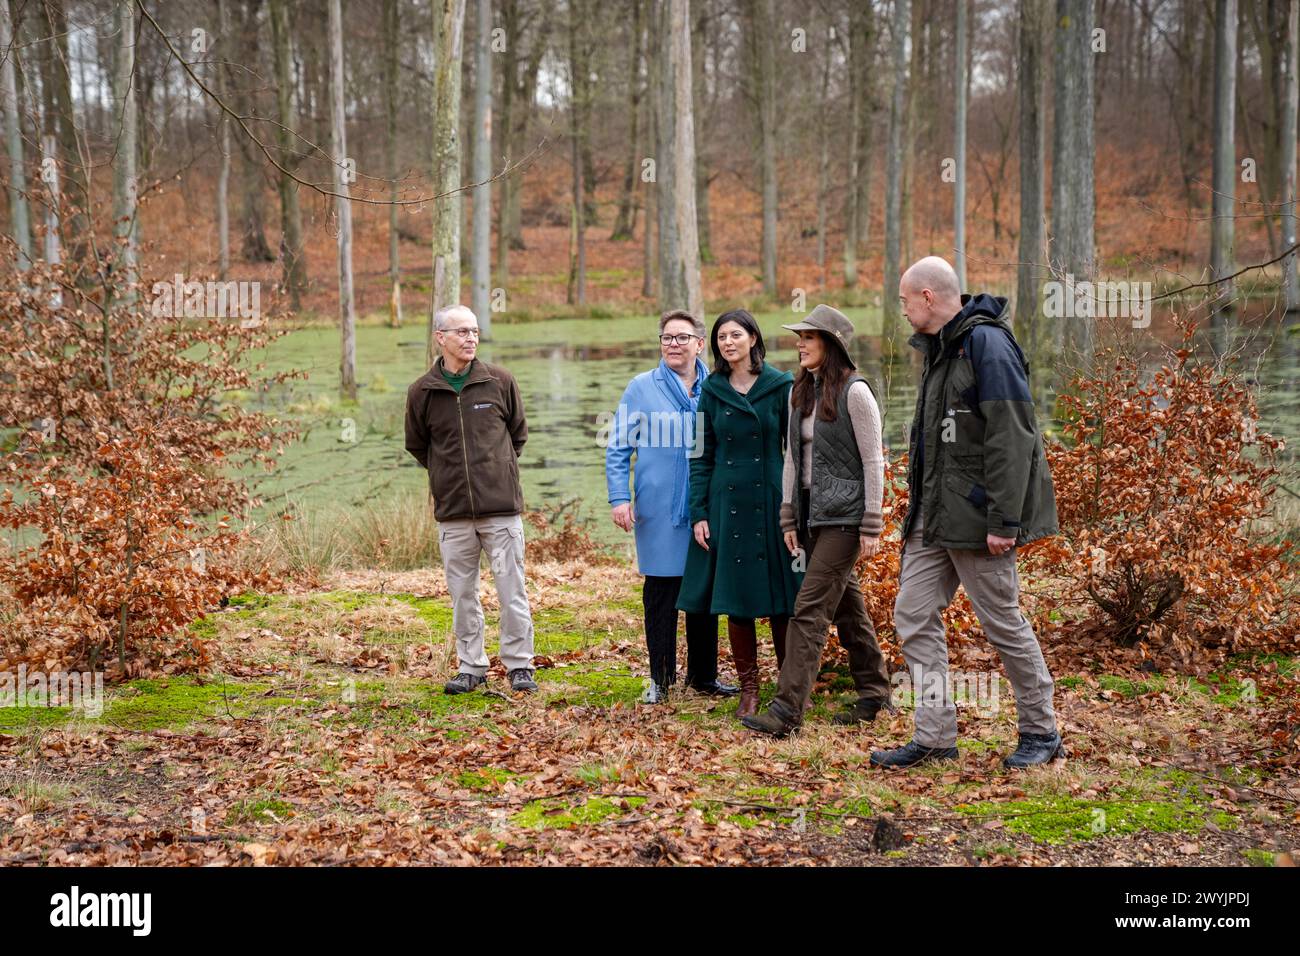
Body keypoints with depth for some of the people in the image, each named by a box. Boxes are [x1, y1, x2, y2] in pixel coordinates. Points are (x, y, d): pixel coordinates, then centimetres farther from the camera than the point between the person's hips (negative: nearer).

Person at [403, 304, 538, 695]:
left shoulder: (500, 381, 1)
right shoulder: (422, 391, 2)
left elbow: (518, 433, 14)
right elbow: (417, 446, 16)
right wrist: (447, 473, 11)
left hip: (502, 505, -1)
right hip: (452, 511, 1)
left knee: (512, 590, 1)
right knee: (462, 594, 8)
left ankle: (519, 665, 11)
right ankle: (471, 666, 19)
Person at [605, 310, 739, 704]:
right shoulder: (642, 388, 1)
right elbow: (618, 447, 1)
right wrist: (619, 497, -8)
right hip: (659, 511, -2)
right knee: (660, 595, 1)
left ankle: (703, 675, 20)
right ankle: (660, 678, 11)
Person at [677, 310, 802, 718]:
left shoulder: (781, 386, 0)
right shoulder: (711, 392, 7)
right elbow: (702, 457, 7)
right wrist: (698, 514, 1)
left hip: (772, 501, -2)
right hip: (727, 504, 2)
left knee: (783, 603, 0)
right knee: (736, 602, 3)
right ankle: (748, 689, 12)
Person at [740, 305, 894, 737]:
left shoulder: (854, 392, -11)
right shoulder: (800, 392, 11)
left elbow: (873, 461, -11)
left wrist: (871, 526, -13)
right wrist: (789, 517, 10)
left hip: (843, 515, -8)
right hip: (812, 514, 8)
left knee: (811, 609, -12)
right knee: (847, 607, 14)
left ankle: (788, 709, -14)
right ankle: (874, 695, 24)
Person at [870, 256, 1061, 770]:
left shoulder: (987, 344, -15)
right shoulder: (939, 347, 15)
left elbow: (1011, 439, -21)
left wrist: (1004, 520, -24)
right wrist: (921, 504, 18)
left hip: (975, 515, -9)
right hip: (933, 516, 10)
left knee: (1003, 622, 1)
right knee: (914, 616, 5)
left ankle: (1040, 732, 16)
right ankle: (934, 736, 9)